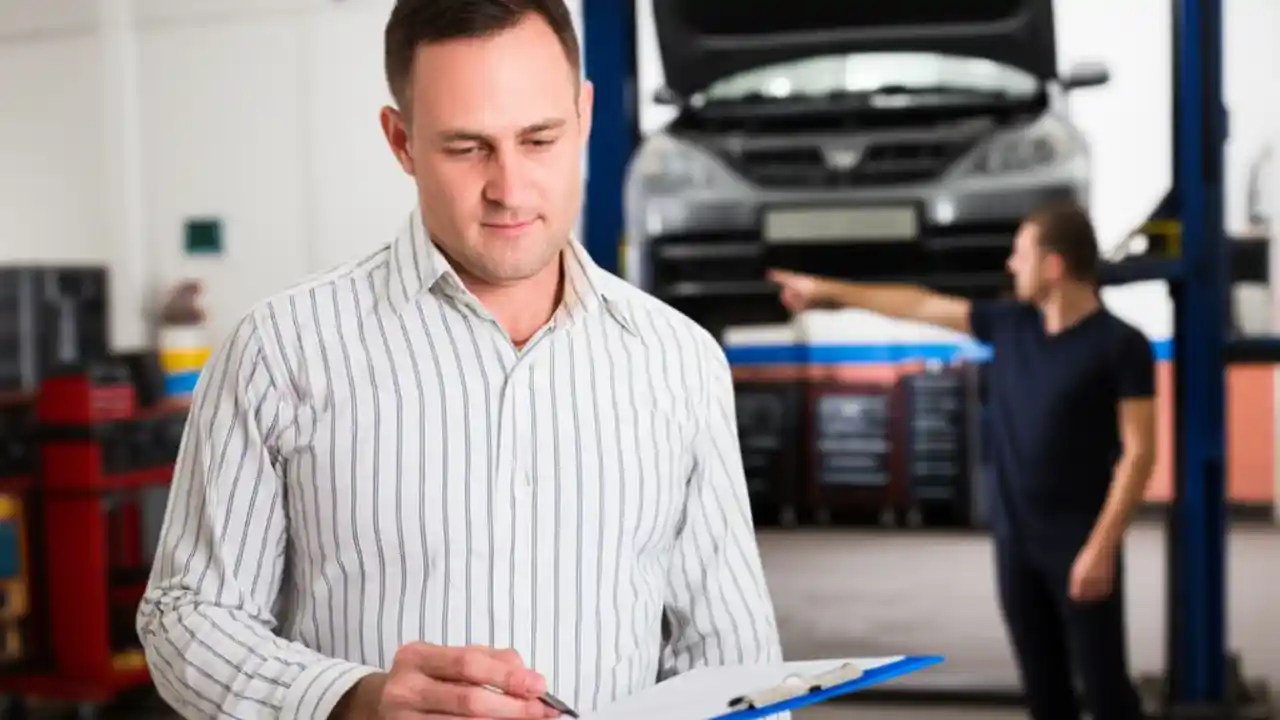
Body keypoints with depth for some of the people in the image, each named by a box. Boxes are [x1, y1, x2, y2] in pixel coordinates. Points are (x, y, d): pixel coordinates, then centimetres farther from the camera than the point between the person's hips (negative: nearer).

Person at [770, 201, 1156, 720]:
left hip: (1080, 544, -6)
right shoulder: (1010, 324, 6)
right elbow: (919, 305, 16)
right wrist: (828, 291, 23)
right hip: (1015, 539, 6)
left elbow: (1138, 452, -13)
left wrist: (1103, 546, -19)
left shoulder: (1121, 346, -11)